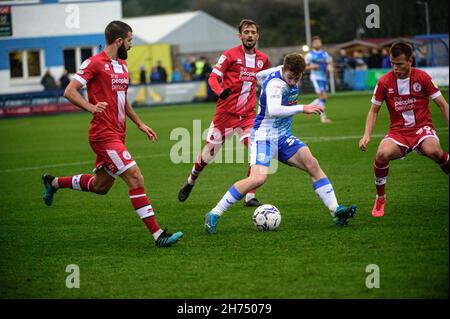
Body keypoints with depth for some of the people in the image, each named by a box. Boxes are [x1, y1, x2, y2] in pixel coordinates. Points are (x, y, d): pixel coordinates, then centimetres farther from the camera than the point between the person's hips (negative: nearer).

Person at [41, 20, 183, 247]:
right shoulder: (95, 63, -11)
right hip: (104, 135, -10)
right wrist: (91, 107, -31)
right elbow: (69, 92, -15)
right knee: (136, 179, -15)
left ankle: (53, 182, 39)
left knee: (100, 186, 19)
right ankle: (158, 235, -15)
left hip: (117, 135, 10)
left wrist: (139, 124, 25)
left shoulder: (122, 66, 17)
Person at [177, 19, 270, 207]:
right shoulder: (230, 55, -8)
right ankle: (190, 183, 34)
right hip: (226, 112, -3)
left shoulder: (262, 59, 5)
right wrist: (220, 91, -29)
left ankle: (250, 197, -7)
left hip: (248, 114, 3)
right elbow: (213, 77, -10)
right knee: (209, 153, 6)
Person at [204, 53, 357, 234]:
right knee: (259, 178, -25)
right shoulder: (276, 83, -22)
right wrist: (302, 108, -39)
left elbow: (259, 75, 21)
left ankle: (335, 211, -9)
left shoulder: (284, 72, 4)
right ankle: (214, 215, -15)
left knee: (312, 164, -10)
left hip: (283, 137, 8)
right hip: (263, 136, -8)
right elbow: (273, 110, -40)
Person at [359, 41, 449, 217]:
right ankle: (380, 199, -5)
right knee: (382, 154, -30)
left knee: (433, 151, -37)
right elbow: (374, 111, 9)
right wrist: (366, 135, -5)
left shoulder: (422, 77, -5)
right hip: (398, 132, 2)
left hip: (422, 128, -2)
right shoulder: (384, 82, -1)